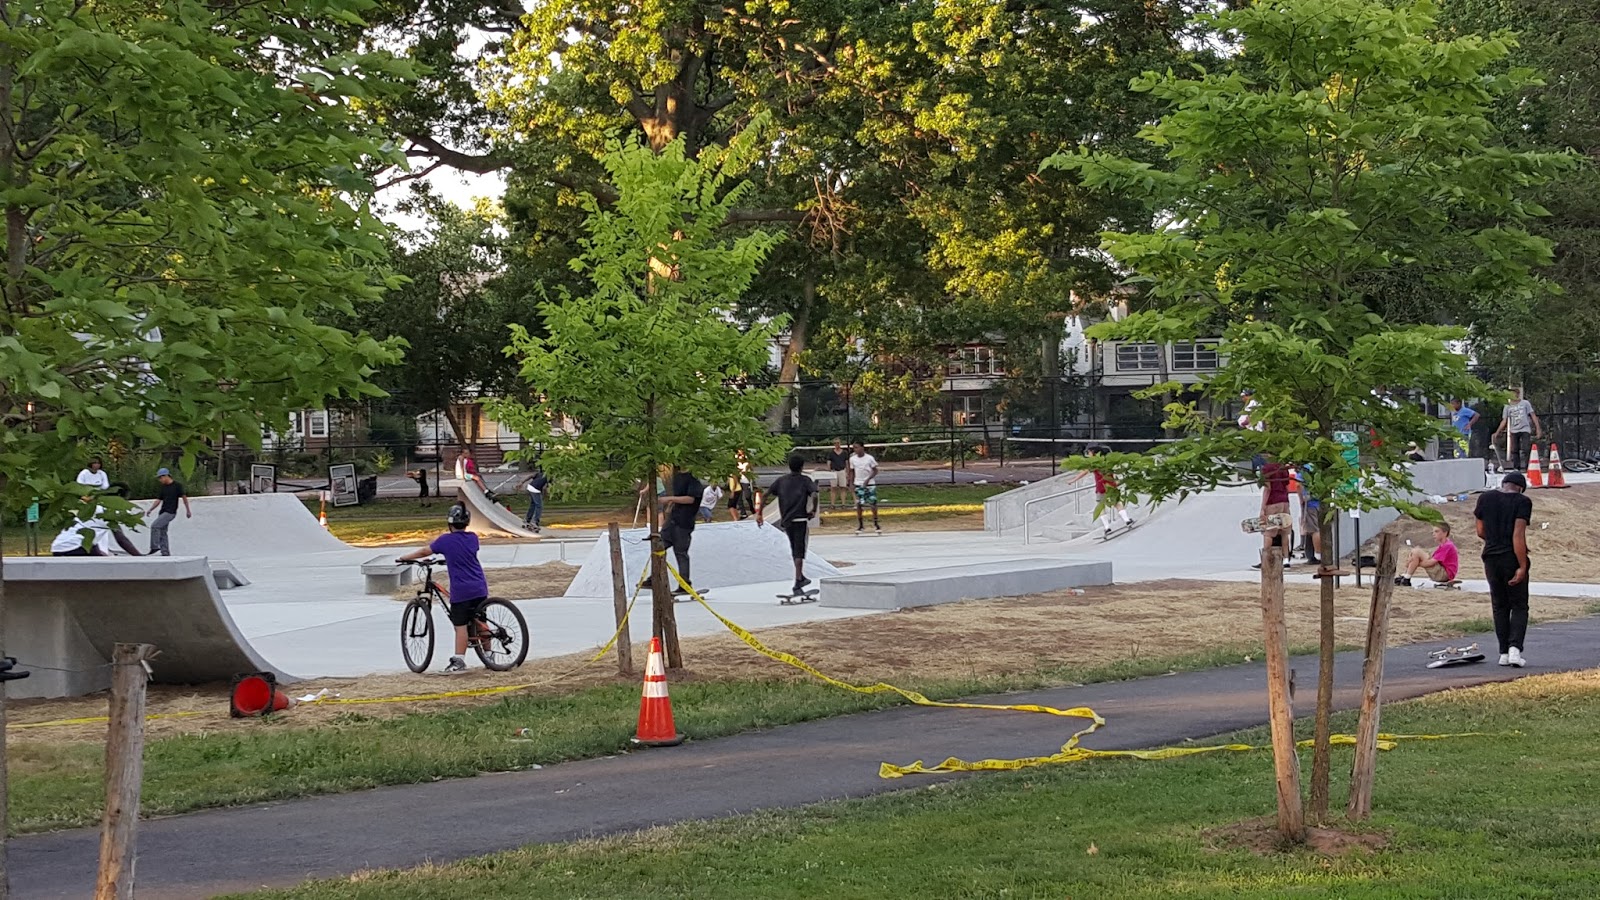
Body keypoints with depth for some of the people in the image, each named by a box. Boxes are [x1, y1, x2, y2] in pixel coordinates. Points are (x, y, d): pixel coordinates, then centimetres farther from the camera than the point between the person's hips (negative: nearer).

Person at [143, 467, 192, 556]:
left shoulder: (177, 486, -6)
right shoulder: (162, 488, 13)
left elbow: (184, 497, -1)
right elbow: (158, 500, 13)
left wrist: (188, 510, 1)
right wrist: (150, 510, 0)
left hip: (170, 512, -8)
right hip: (163, 512, 8)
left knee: (154, 526, -20)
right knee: (162, 533, 7)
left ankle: (155, 547, -16)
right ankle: (165, 553, 12)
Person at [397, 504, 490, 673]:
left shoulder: (445, 540, -7)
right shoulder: (473, 538, 6)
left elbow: (423, 552, 3)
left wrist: (404, 558, 18)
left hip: (461, 590, -5)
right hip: (480, 588, 5)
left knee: (460, 625, -3)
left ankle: (459, 661, -5)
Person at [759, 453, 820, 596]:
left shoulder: (781, 481, 9)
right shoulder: (805, 480, -1)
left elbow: (767, 495, 1)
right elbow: (814, 495, -18)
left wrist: (760, 513, 4)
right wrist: (813, 510, -4)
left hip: (786, 520, 4)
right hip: (800, 520, -4)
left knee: (795, 550, 21)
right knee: (798, 552, -3)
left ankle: (801, 578, 34)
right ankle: (797, 585, -10)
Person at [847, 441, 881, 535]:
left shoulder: (870, 458, -8)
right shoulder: (852, 459, 2)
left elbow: (875, 471, -5)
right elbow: (852, 472, 11)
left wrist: (868, 479, -17)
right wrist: (851, 483, 2)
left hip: (870, 484, -3)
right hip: (858, 485, 3)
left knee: (873, 504, -3)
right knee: (858, 505, -2)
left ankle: (876, 524, 9)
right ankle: (861, 526, 6)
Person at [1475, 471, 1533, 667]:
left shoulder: (1485, 498, 4)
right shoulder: (1522, 502, -8)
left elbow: (1480, 532, 8)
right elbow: (1518, 535, -16)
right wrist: (1522, 566, -15)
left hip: (1491, 557, 3)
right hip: (1513, 559, -3)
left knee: (1500, 606, 14)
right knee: (1519, 606, 6)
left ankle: (1504, 653, 12)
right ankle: (1515, 647, -12)